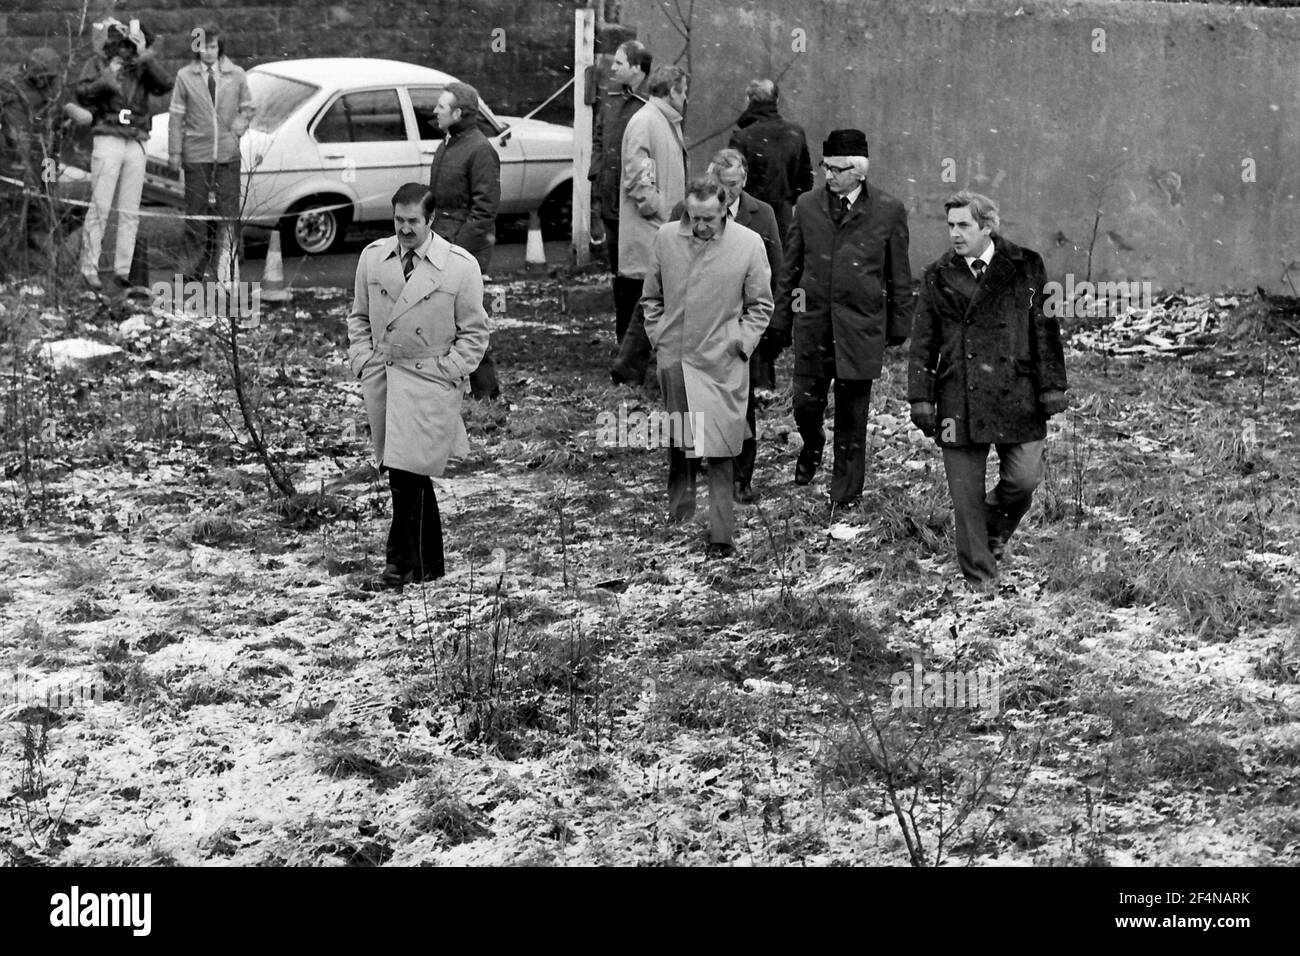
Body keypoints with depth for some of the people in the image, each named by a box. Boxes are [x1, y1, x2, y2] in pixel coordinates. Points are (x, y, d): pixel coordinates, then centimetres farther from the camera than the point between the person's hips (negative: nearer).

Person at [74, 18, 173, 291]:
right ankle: (89, 268, -5)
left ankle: (123, 269, 9)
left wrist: (149, 62, -16)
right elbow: (82, 92, -9)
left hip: (136, 144, 4)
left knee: (130, 211, 5)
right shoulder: (98, 63, 3)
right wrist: (104, 81, -25)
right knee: (99, 208, -7)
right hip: (108, 141, -4)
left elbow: (165, 85, -3)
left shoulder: (141, 68, 11)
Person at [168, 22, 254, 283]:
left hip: (228, 153, 1)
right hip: (196, 154, -1)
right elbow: (176, 115, 3)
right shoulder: (185, 76, 2)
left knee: (228, 210, -3)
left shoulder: (236, 75, 6)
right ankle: (194, 270, 9)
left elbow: (247, 107, 17)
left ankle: (226, 260, 3)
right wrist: (174, 151, 0)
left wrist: (239, 126, -4)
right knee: (197, 212, 3)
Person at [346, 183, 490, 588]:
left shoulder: (460, 266, -5)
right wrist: (362, 360, 5)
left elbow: (474, 333, 0)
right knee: (414, 478, 9)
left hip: (429, 382, -4)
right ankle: (429, 565, 19)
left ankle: (401, 561, -5)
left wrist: (445, 373, -8)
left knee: (406, 473, -14)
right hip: (380, 378, 4)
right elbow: (359, 316, 18)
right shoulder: (372, 256, 7)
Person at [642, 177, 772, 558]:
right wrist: (657, 334, 4)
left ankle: (722, 534, -2)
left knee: (718, 450, -5)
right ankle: (678, 509, 30)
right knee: (677, 440, 11)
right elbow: (652, 297, 13)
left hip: (720, 363, -2)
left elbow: (760, 305, 4)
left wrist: (742, 341, -6)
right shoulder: (665, 238, 1)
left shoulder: (748, 244, -5)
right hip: (673, 358, 3)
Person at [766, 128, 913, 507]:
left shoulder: (888, 211, -1)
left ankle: (846, 491, 16)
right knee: (805, 403, 3)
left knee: (852, 415, 4)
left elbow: (899, 275, 5)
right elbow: (790, 269, 10)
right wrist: (780, 324, 10)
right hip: (812, 322, 2)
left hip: (861, 325, -2)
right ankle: (811, 447, 36)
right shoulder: (807, 206, 5)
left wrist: (899, 325, 5)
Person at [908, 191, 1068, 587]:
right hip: (959, 400, 1)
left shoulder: (1026, 268, 3)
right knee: (965, 493, 1)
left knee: (1024, 479, -7)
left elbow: (1045, 329, 4)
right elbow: (923, 342, 9)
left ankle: (994, 527, 26)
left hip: (1016, 395, -1)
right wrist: (920, 398, 3)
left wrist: (1051, 387, -1)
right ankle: (979, 578, 11)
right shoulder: (938, 276, 8)